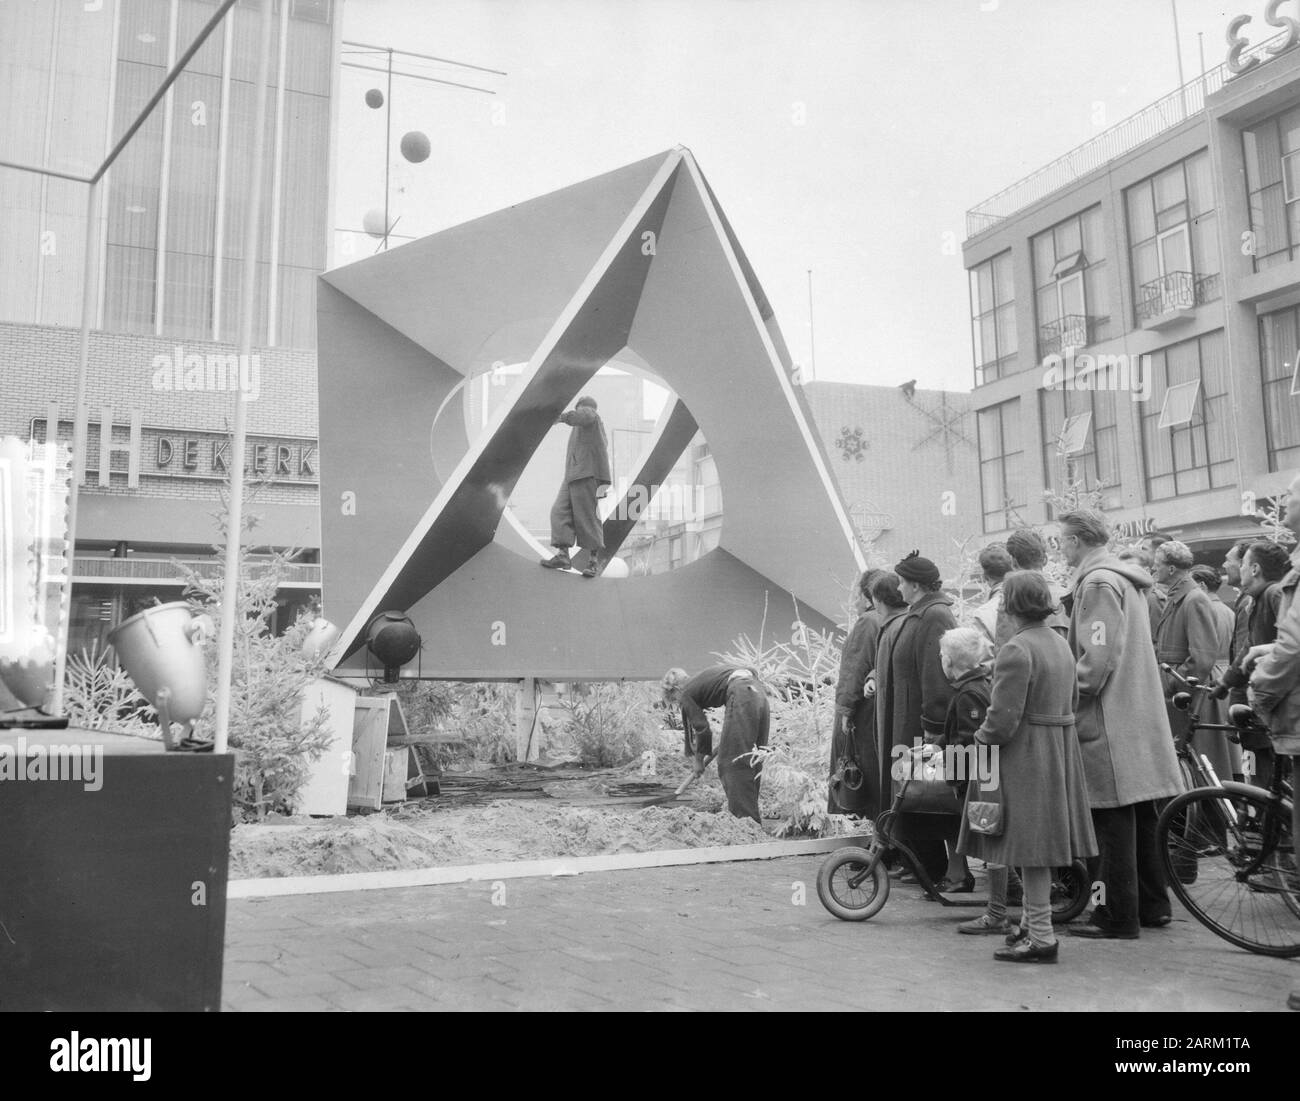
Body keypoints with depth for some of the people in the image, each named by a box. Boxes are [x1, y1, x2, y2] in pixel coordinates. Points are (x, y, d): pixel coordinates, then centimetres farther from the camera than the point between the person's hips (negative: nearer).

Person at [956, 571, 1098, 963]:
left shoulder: (1016, 650, -18)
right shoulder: (1061, 643, 11)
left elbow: (1004, 717, -21)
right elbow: (1073, 699, 18)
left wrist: (981, 740, -5)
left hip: (1025, 752, -9)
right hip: (1060, 750, 9)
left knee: (1030, 845, -4)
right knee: (1041, 842, 16)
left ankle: (1041, 938, 1)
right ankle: (1032, 924, 27)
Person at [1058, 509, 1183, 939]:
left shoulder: (1097, 582, -14)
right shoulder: (1125, 578, 15)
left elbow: (1097, 658, -22)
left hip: (1109, 718, -10)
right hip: (1141, 713, 10)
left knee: (1112, 819, -4)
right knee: (1142, 814, 15)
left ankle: (1118, 916, 2)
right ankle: (1153, 905, 25)